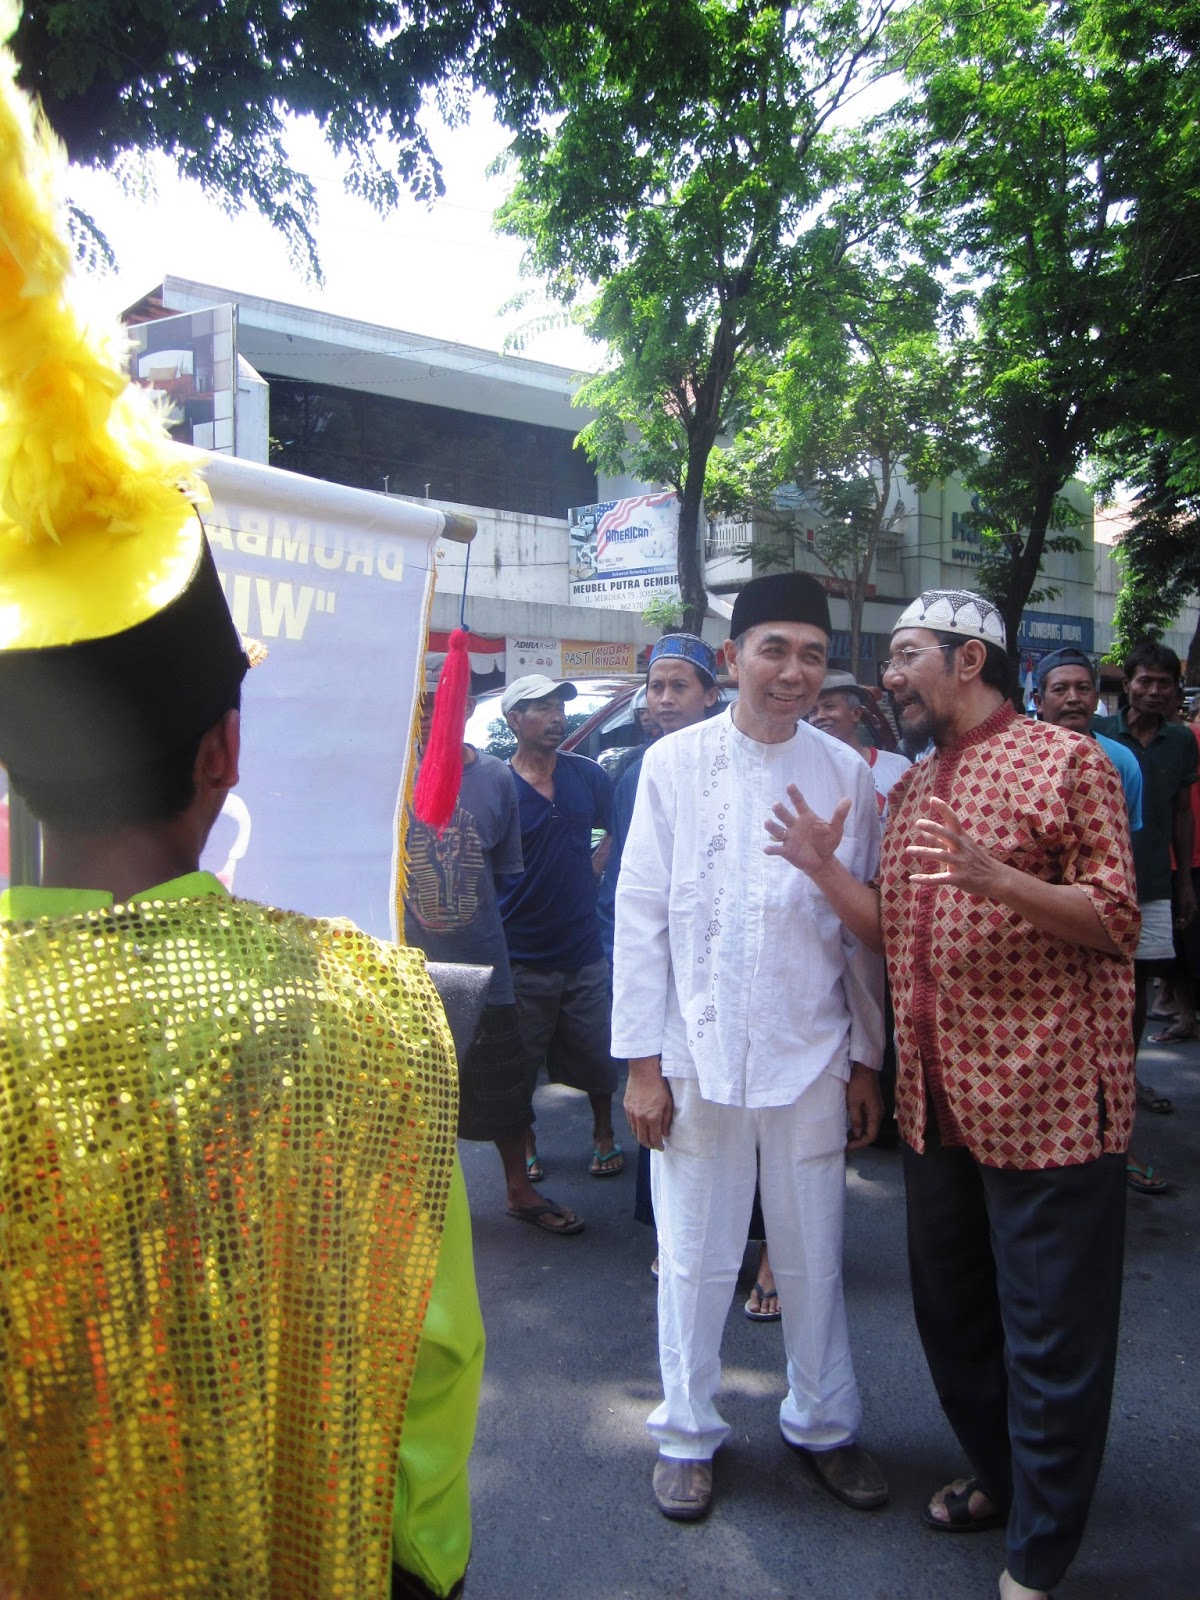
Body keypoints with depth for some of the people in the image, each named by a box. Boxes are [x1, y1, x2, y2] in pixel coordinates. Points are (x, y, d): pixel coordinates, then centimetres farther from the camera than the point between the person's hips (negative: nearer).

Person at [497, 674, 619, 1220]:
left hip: (584, 949, 3)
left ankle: (604, 1134, 39)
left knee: (597, 1057, 15)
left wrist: (597, 864, 5)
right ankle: (525, 1147, 30)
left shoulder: (588, 775, 3)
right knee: (518, 1068, 9)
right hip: (522, 959, -3)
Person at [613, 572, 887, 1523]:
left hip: (810, 1058, 1)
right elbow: (640, 915, -3)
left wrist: (867, 1061, 6)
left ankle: (825, 1425, 38)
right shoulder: (674, 763, -3)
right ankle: (688, 1433, 34)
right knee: (694, 1259, 12)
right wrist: (642, 1060, -4)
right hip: (695, 1055, -1)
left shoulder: (849, 775, 1)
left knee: (814, 1258, 15)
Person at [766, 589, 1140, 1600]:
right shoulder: (910, 790, 15)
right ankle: (1001, 1481, 42)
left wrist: (1001, 881, -26)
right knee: (951, 1310, 20)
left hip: (1046, 1102, -7)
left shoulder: (1065, 761, -7)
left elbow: (1118, 920, -11)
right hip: (937, 1102, 7)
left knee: (1050, 1338, 5)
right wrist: (825, 869, -1)